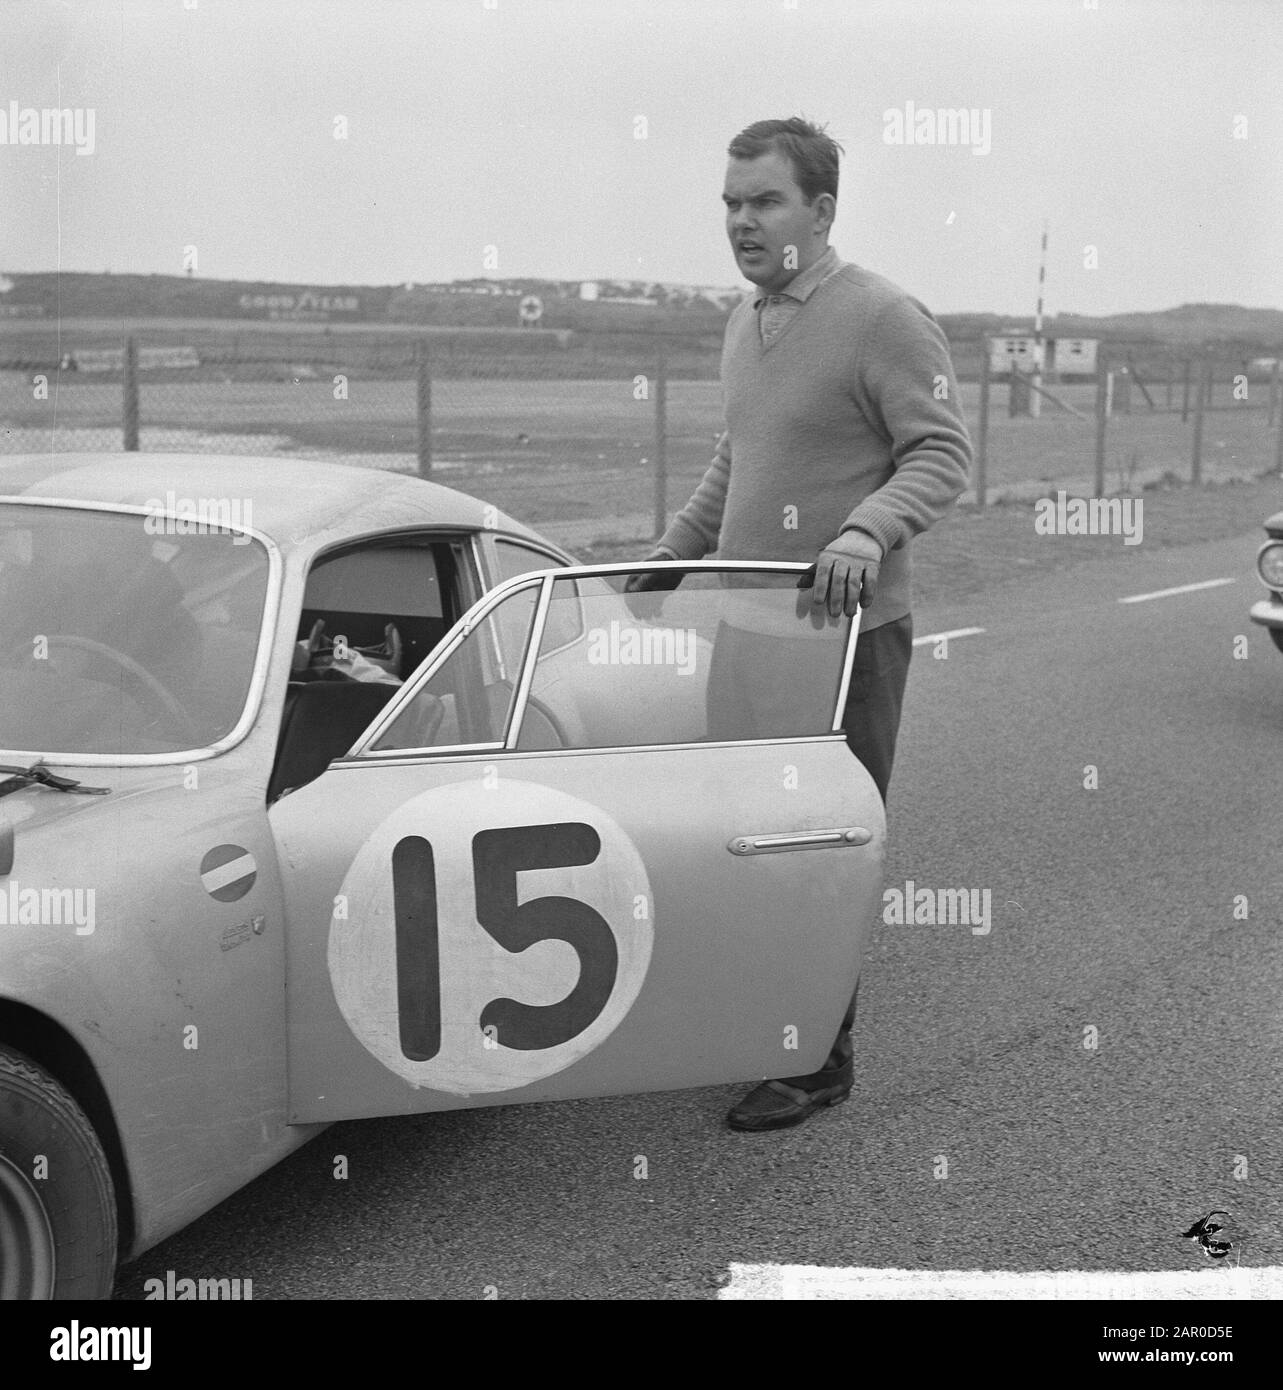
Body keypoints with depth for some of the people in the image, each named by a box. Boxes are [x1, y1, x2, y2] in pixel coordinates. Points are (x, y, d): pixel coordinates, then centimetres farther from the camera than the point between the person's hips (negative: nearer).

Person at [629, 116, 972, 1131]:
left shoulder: (885, 319, -10)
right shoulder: (745, 327, 16)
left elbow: (944, 454, -16)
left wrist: (866, 530, -31)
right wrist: (674, 551, 22)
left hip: (847, 630, -8)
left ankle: (819, 1061, 9)